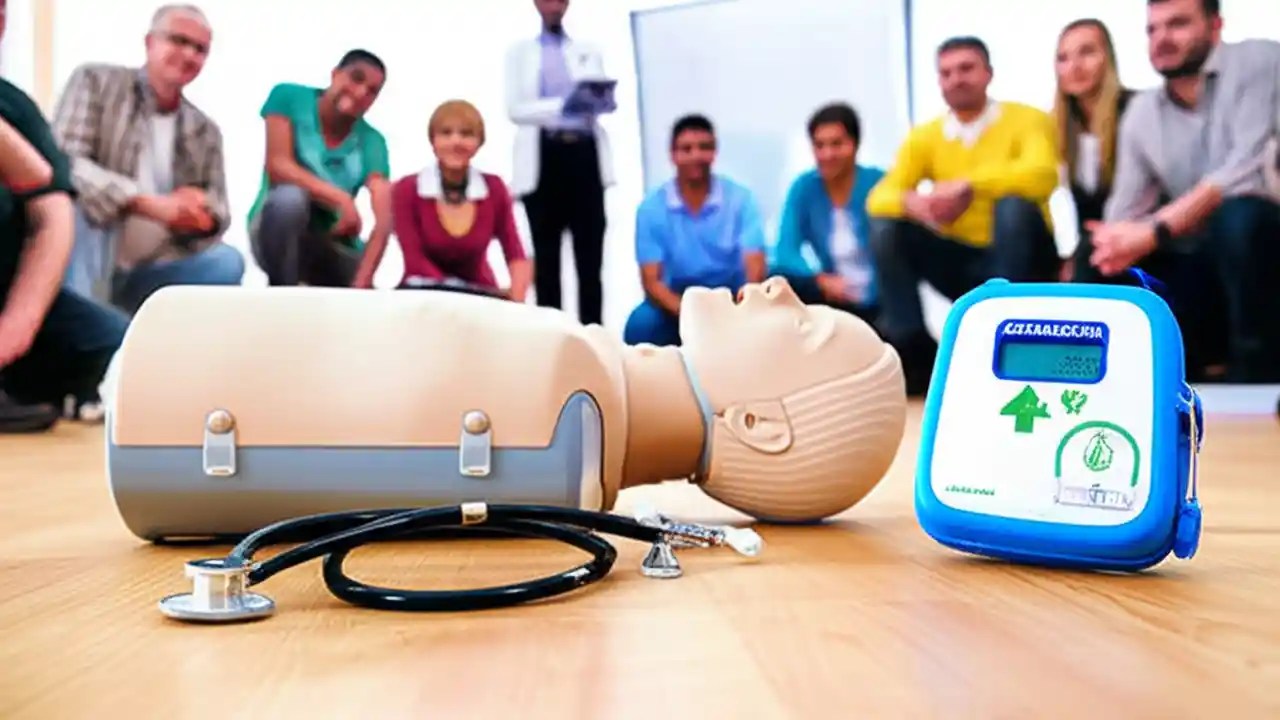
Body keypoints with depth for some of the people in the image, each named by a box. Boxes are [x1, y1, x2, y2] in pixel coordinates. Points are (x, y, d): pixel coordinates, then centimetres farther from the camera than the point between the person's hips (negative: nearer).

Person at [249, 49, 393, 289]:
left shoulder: (372, 142, -4)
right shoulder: (290, 97, -5)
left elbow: (384, 220, -14)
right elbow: (278, 168, -17)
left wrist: (362, 281, -27)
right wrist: (341, 199, -22)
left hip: (334, 244, 2)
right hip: (278, 232, -2)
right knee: (290, 196, -35)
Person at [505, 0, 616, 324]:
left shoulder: (589, 51, 20)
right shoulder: (519, 52, 14)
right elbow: (515, 109, 1)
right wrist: (560, 106, -16)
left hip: (584, 154, 1)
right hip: (543, 157, -1)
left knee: (590, 255, -3)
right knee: (546, 257, 0)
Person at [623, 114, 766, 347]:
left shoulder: (740, 199, -8)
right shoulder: (651, 207, -9)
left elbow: (755, 269, -15)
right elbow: (651, 282, -13)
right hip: (678, 301, 0)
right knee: (641, 325, -30)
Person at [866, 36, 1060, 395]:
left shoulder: (1027, 120, -6)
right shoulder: (924, 137, 4)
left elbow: (1042, 175, -26)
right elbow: (880, 198, -8)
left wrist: (967, 185, -31)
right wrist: (912, 202, -31)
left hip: (1023, 259, -3)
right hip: (962, 262, 3)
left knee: (1015, 203, -31)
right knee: (885, 227, -15)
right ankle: (917, 354, -16)